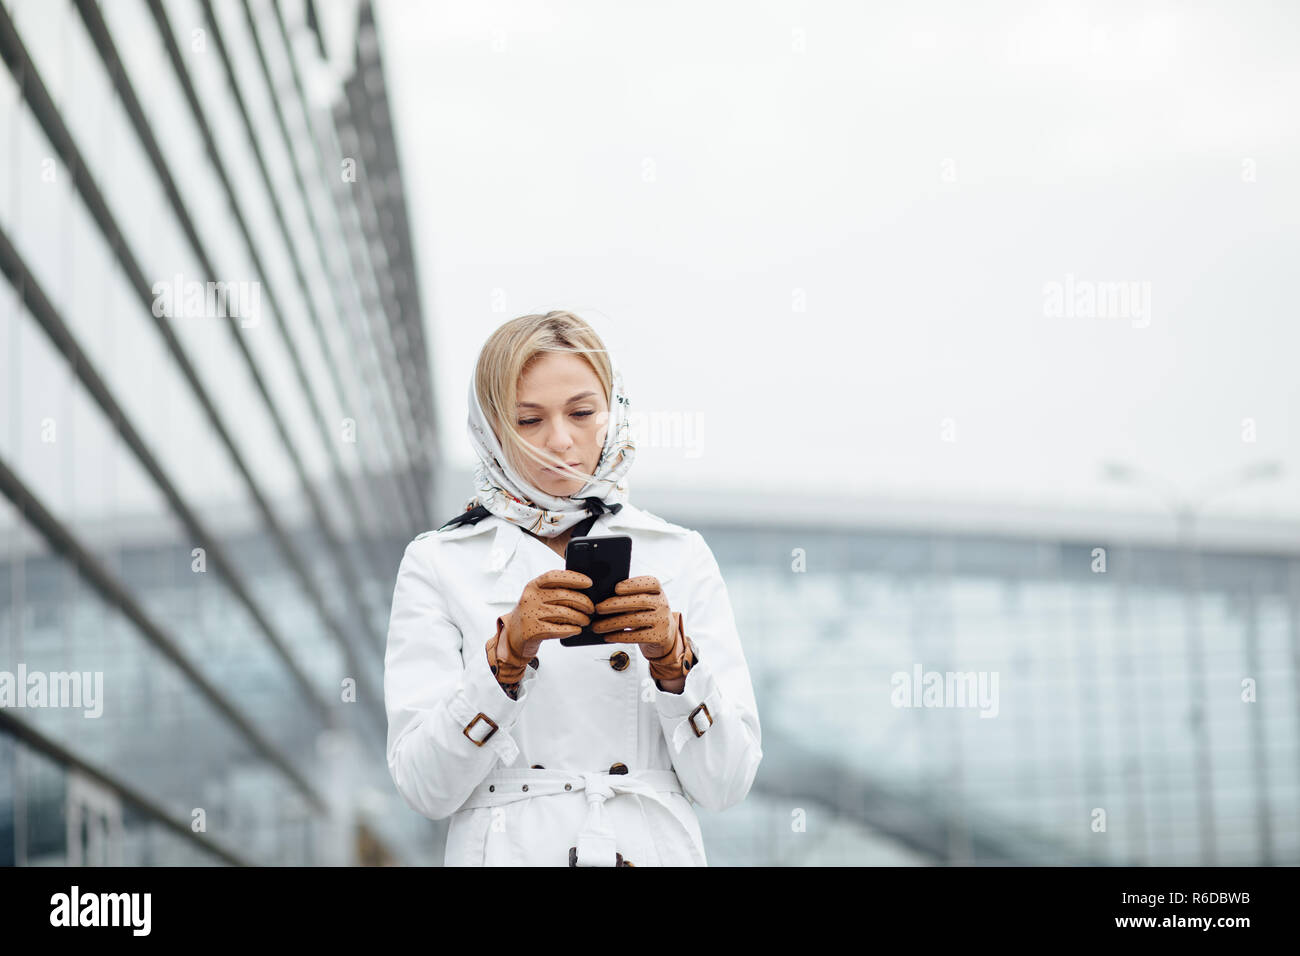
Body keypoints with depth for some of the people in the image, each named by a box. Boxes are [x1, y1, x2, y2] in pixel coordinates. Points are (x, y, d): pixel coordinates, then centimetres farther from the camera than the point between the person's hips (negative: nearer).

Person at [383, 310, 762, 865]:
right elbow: (423, 788, -5)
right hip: (508, 850, -1)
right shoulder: (437, 564, 4)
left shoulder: (680, 557, 8)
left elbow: (726, 783, 2)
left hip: (655, 848, 1)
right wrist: (507, 653, -15)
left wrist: (672, 657, -11)